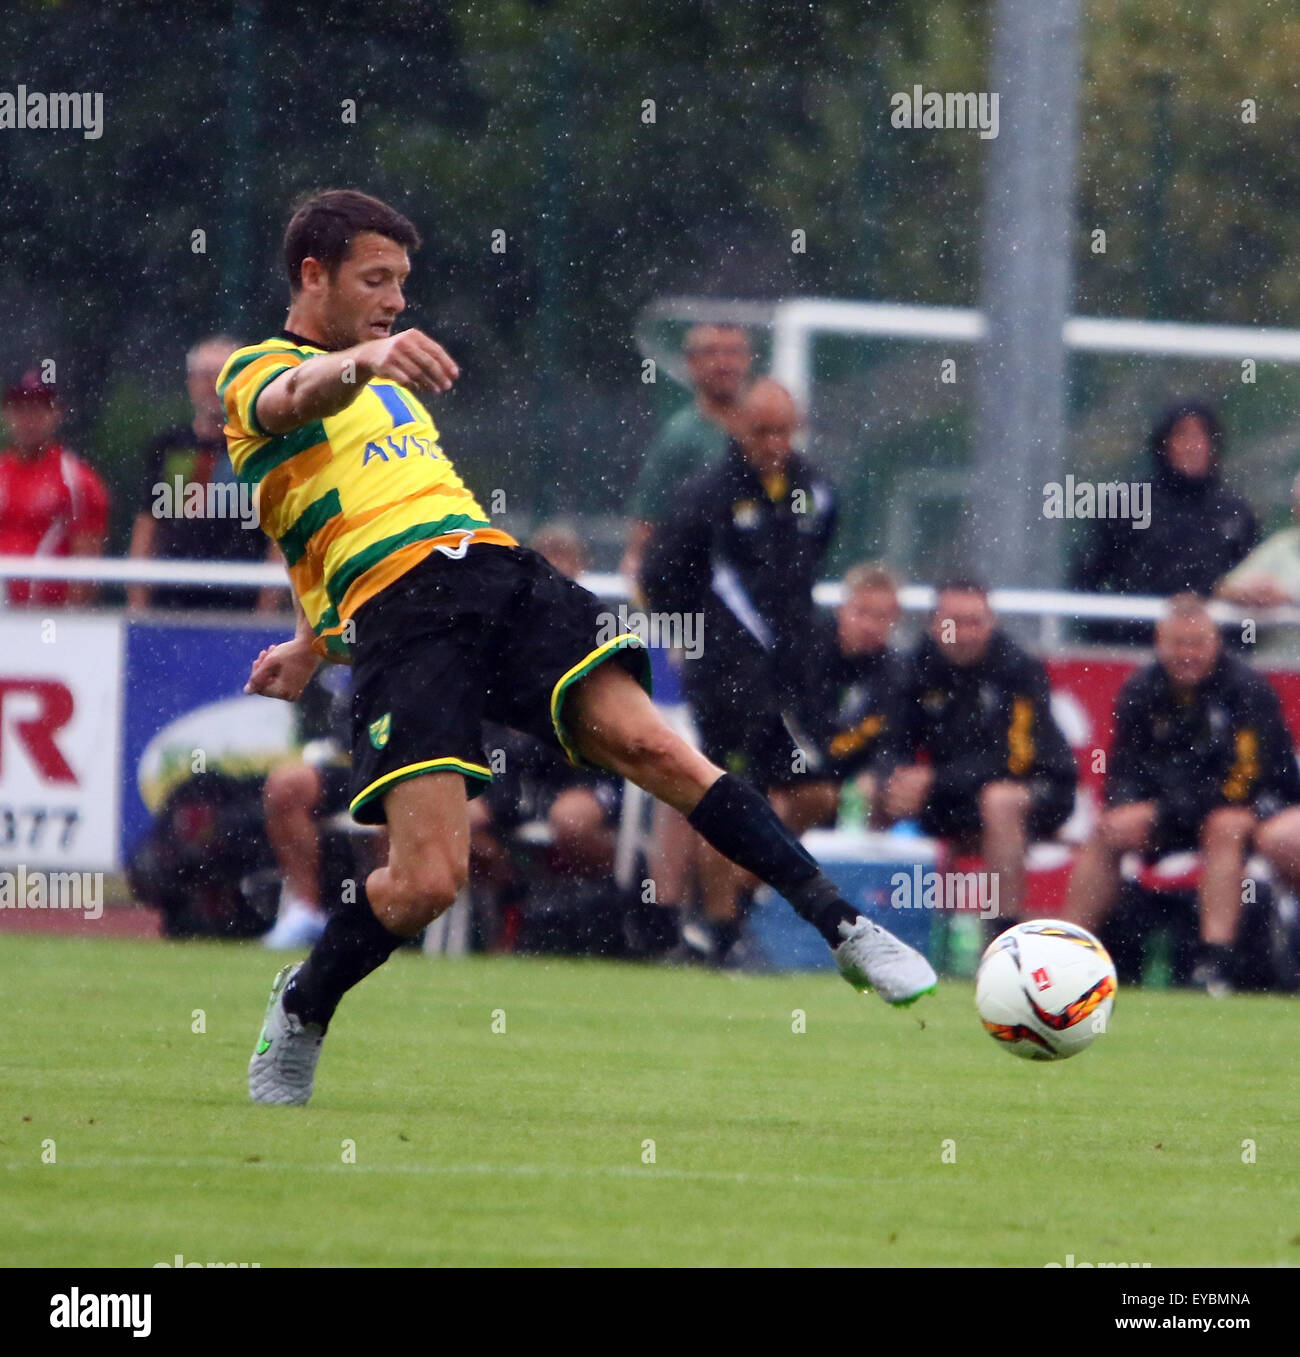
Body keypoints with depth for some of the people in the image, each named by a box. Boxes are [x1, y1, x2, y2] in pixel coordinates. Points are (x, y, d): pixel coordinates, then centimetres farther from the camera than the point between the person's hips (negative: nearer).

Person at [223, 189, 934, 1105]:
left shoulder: (387, 385, 31)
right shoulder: (259, 370, 5)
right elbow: (293, 402, -21)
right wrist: (364, 359, -44)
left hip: (498, 574, 6)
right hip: (398, 618, -6)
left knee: (643, 739, -16)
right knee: (428, 880, -16)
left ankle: (843, 926, -19)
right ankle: (300, 1011, 12)